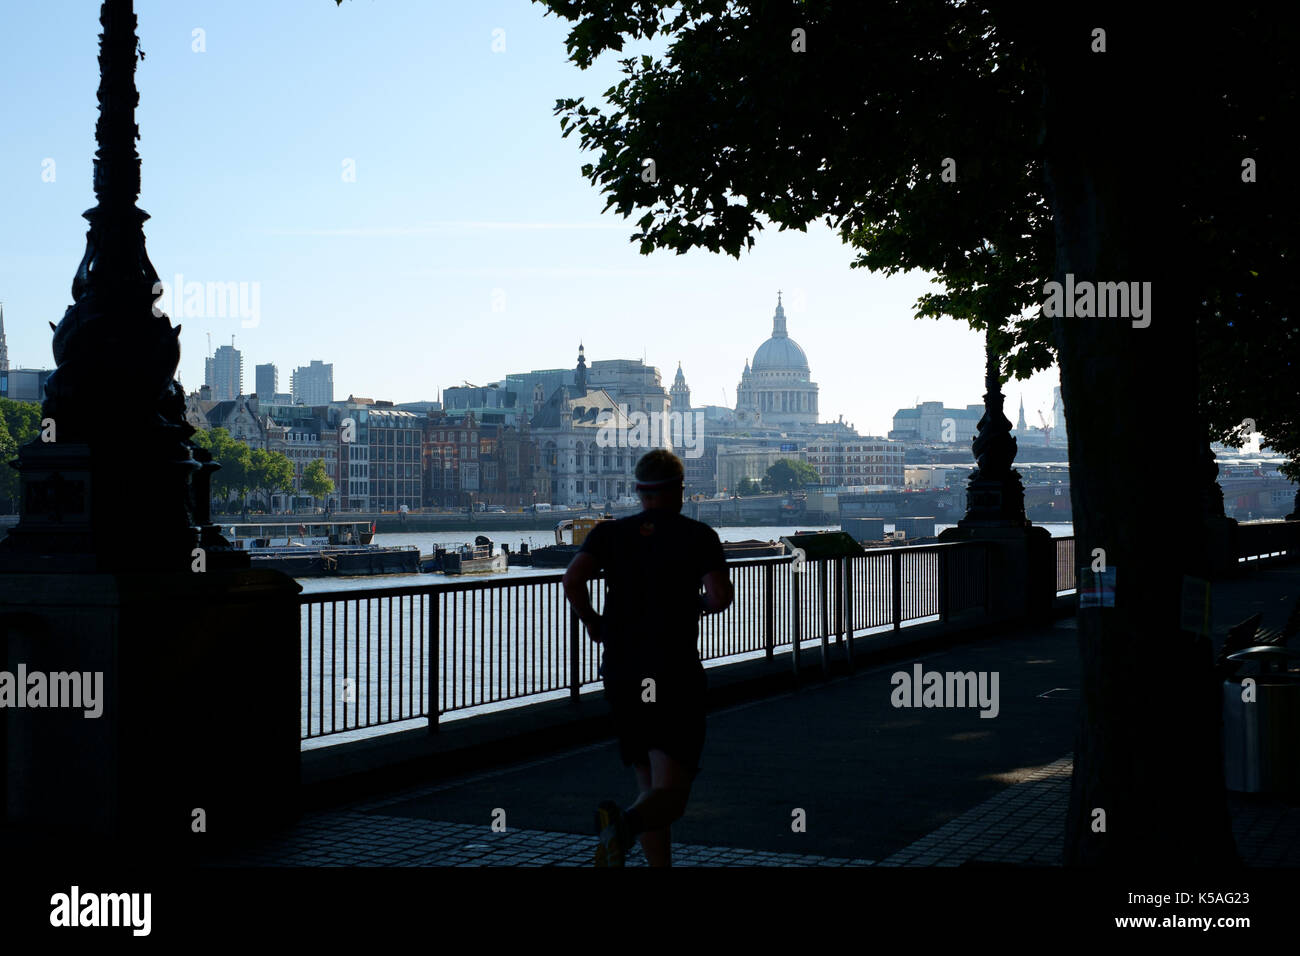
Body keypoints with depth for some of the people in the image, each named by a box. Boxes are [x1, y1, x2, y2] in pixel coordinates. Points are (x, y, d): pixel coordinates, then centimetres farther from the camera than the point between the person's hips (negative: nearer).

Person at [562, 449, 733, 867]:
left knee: (649, 787, 19)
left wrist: (591, 621, 8)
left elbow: (572, 580, -10)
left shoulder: (610, 533, 6)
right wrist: (701, 603, 10)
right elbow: (721, 596, -13)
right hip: (675, 676, -4)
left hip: (621, 675, 4)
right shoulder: (698, 536, 0)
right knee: (670, 797, -8)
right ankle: (622, 824, -38)